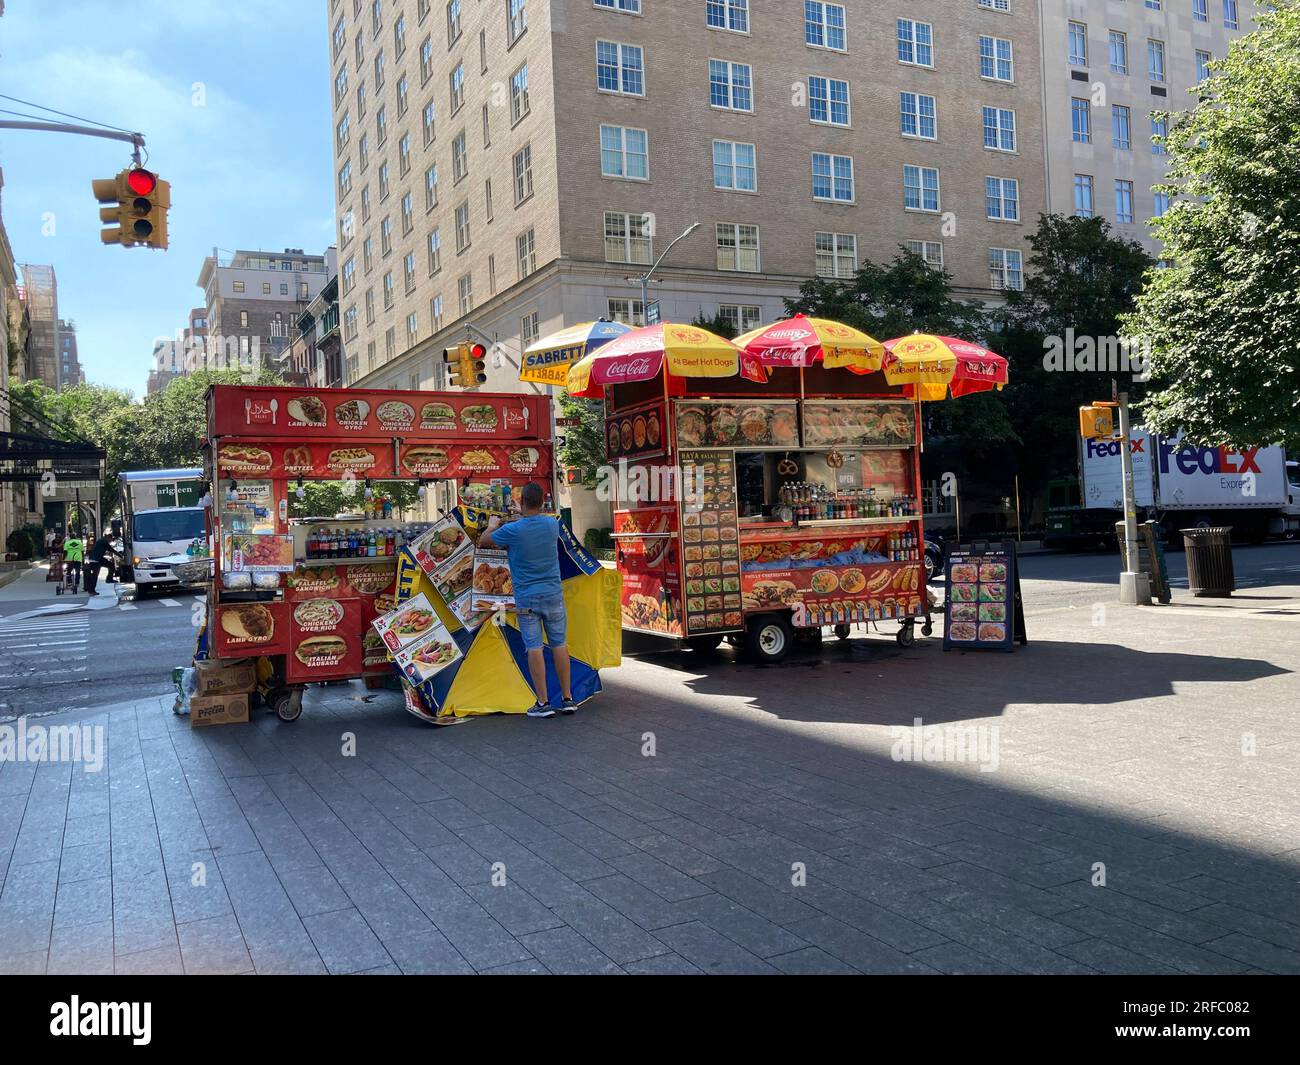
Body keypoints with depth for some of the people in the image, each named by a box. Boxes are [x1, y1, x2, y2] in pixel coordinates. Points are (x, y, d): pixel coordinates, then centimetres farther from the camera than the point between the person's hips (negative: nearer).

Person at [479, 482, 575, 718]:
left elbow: (483, 542, 4)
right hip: (553, 594, 3)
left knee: (534, 648, 0)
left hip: (526, 598, -3)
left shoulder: (512, 530, -12)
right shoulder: (552, 524, -1)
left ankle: (543, 703, 1)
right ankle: (567, 699, 13)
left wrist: (492, 526, 25)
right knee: (559, 644, 9)